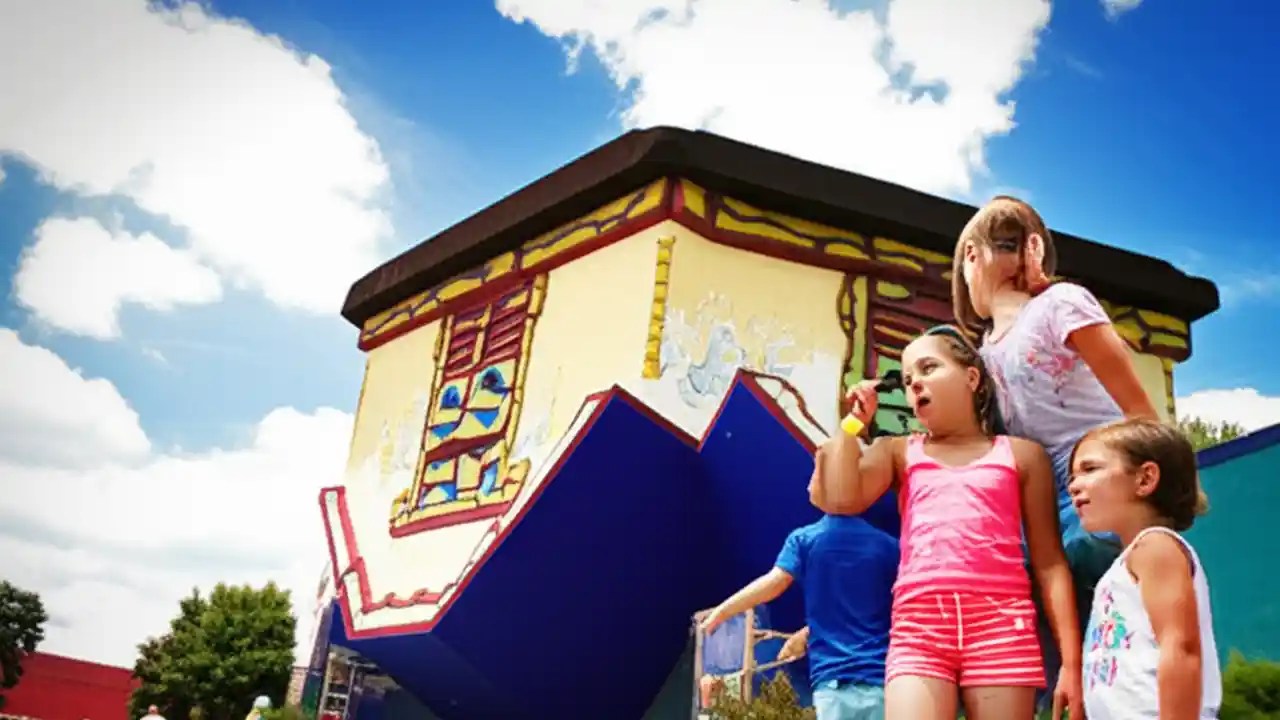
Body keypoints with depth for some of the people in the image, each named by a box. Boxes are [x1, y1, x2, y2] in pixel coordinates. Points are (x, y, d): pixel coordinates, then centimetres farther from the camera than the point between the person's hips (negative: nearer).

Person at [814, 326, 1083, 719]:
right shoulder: (898, 452, 20)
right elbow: (841, 499, 0)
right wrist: (854, 420, 11)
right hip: (918, 625, 1)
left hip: (1001, 622, 0)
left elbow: (1050, 563, 9)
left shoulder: (1021, 454, 14)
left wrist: (1071, 662, 2)